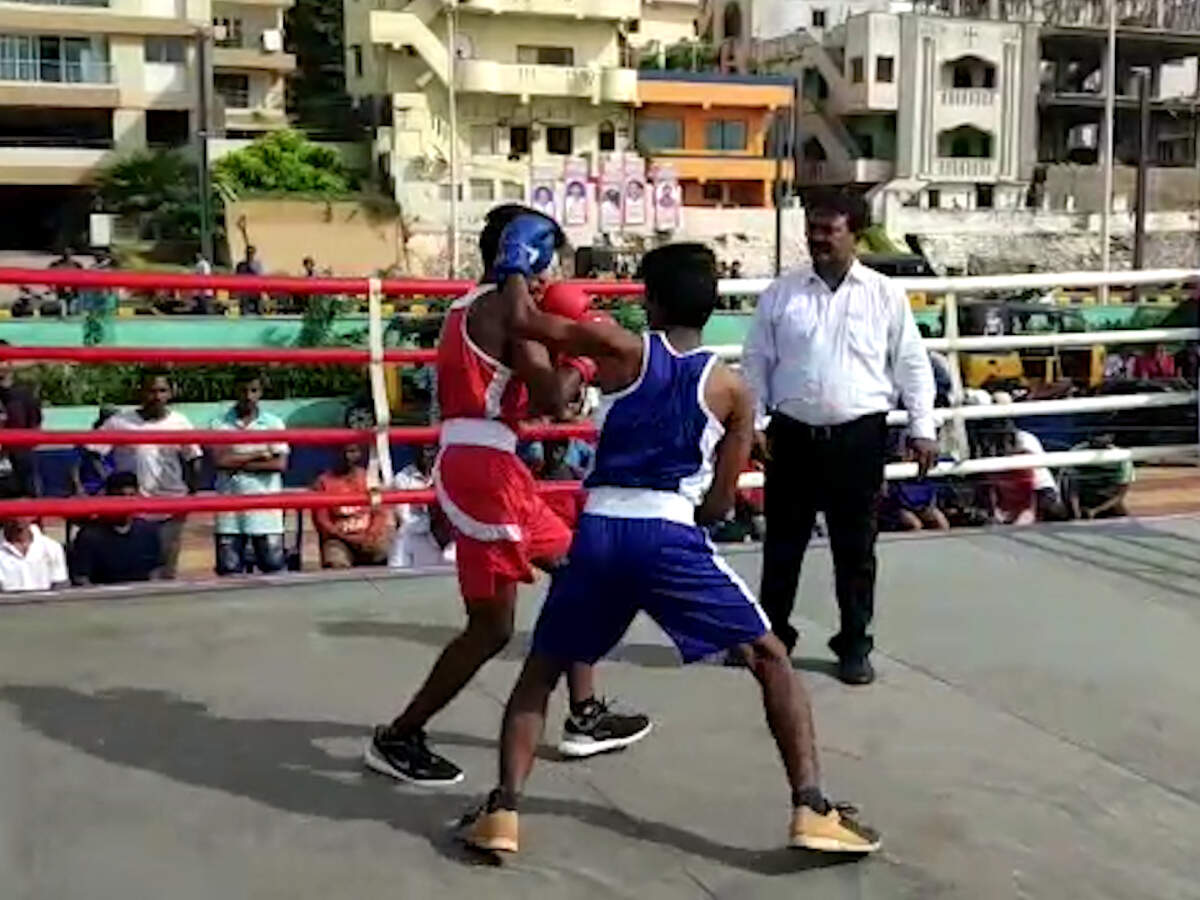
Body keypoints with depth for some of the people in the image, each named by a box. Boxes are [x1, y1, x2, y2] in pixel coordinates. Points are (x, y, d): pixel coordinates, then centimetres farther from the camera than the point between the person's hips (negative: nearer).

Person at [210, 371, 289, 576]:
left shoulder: (273, 423, 6)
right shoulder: (220, 424, 4)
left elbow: (280, 464, -4)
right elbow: (219, 461, -9)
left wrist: (239, 463, -6)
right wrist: (259, 455, -5)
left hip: (266, 507, 0)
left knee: (273, 567, 1)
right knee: (229, 570, 2)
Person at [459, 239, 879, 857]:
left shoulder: (624, 350, 7)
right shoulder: (732, 390, 10)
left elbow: (523, 319, 9)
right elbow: (719, 504, 11)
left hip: (599, 533, 1)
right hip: (671, 537, -1)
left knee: (540, 672, 21)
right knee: (770, 659, 14)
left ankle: (502, 811, 7)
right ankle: (811, 810, 4)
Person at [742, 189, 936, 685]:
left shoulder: (886, 294, 2)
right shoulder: (781, 292, 4)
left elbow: (912, 365, 4)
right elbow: (756, 361, 7)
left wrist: (922, 429, -1)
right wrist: (754, 422, 0)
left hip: (858, 438, -1)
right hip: (792, 435, 1)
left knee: (855, 548, 7)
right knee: (782, 543, 11)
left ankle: (854, 645, 19)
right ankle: (771, 634, 26)